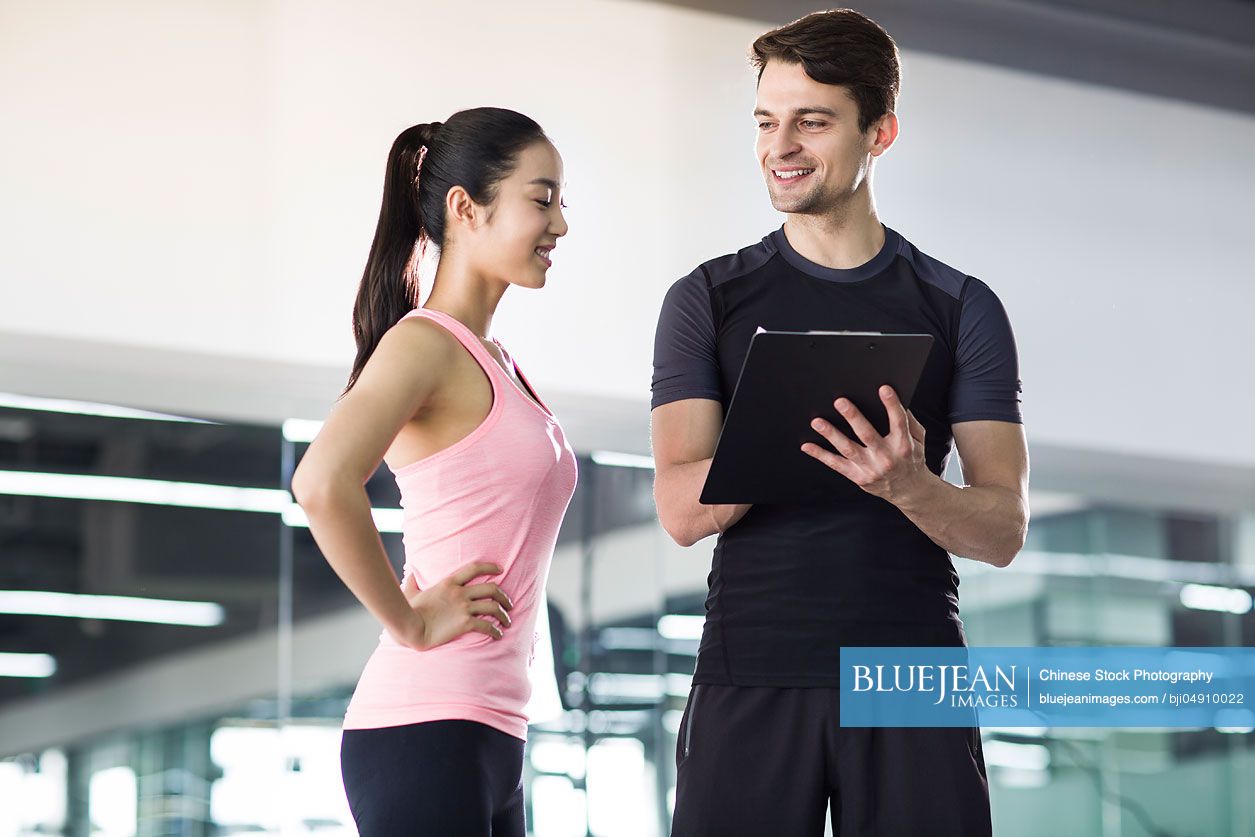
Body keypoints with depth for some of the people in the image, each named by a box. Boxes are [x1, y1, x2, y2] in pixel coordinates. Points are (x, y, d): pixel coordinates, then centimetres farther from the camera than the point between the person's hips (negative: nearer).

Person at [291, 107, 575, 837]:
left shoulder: (493, 361, 18)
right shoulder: (424, 343, -9)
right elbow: (322, 484, -27)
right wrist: (410, 623, -17)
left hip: (492, 733, 9)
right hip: (425, 733, -9)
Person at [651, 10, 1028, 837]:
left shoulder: (960, 309, 6)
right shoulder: (708, 301, 6)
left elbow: (1004, 531, 0)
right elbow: (684, 511, -5)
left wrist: (909, 484, -21)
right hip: (751, 680, 0)